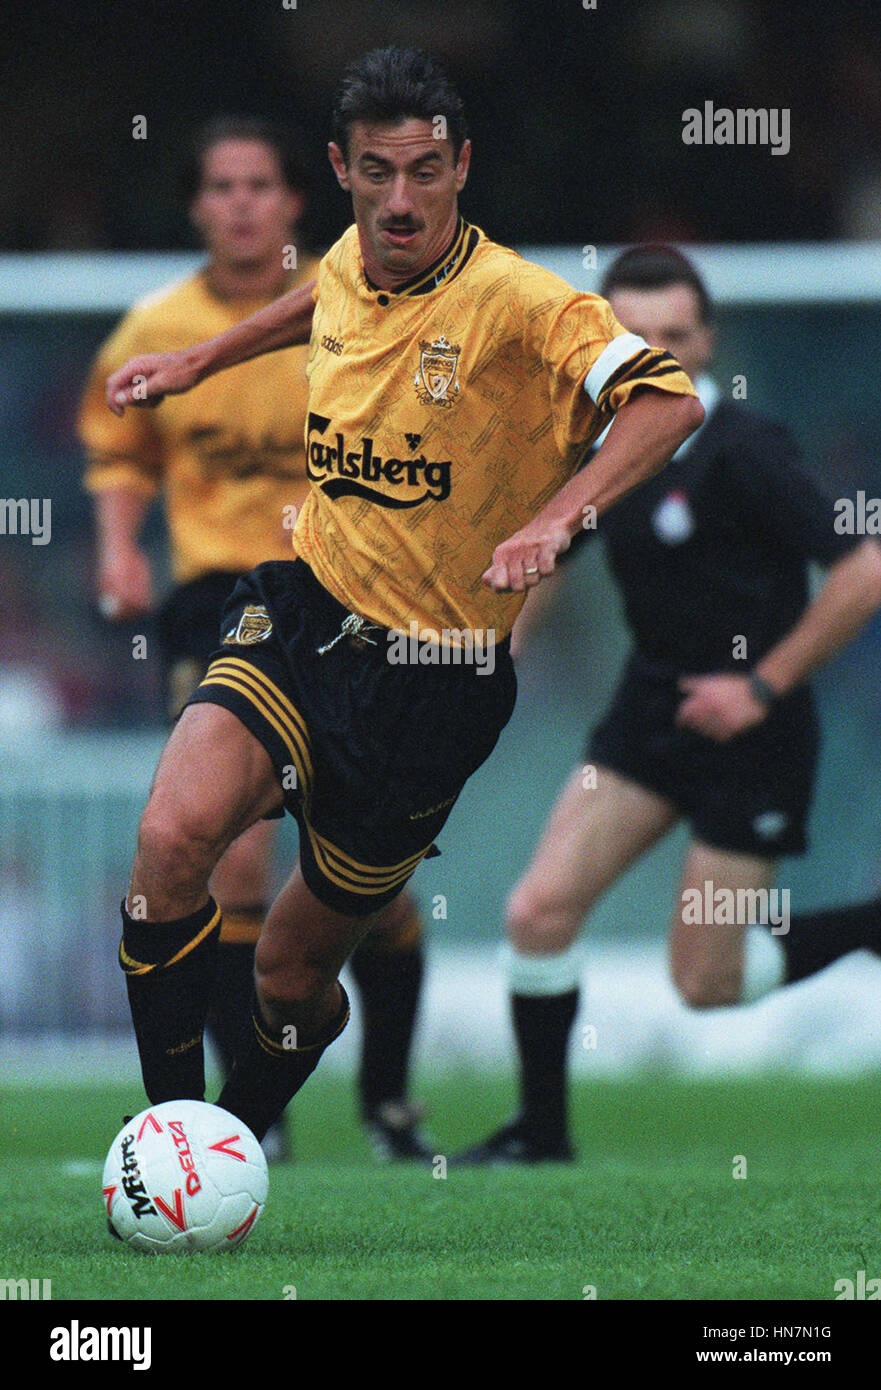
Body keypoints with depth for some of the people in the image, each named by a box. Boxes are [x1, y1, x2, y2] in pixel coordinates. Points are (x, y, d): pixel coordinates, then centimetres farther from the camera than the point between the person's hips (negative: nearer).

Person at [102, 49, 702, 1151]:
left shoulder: (514, 302, -17)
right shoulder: (348, 266, 2)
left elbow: (668, 398, -30)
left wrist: (556, 520, -42)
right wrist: (200, 360, 28)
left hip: (435, 677, -4)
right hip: (303, 615, 4)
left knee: (293, 978, 7)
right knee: (172, 837, -25)